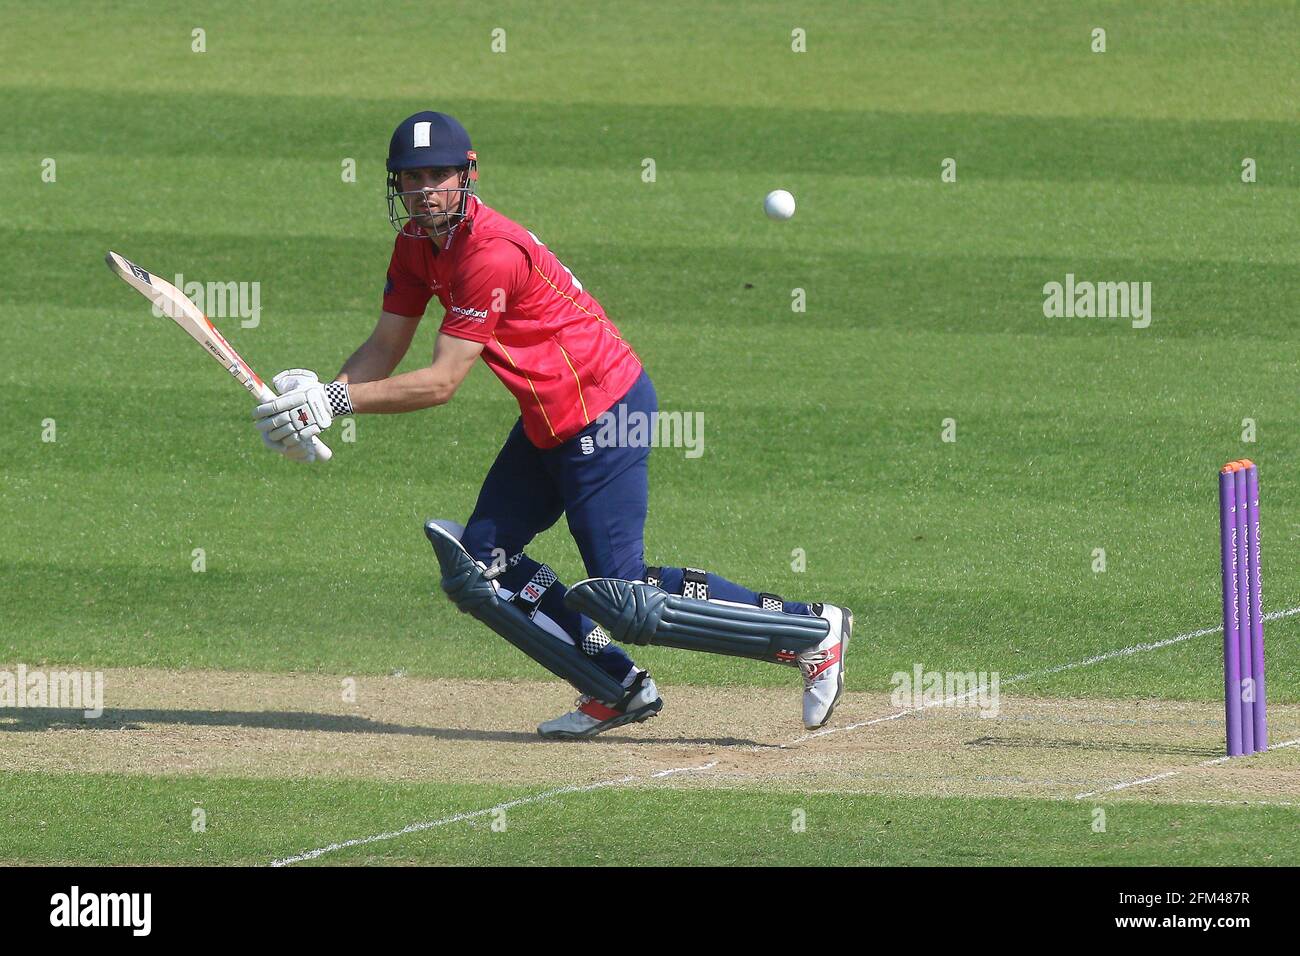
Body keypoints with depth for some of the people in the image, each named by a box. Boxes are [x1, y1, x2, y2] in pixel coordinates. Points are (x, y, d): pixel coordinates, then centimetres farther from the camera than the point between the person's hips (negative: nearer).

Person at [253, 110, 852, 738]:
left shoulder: (490, 254, -26)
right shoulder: (419, 240, 4)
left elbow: (441, 382, -27)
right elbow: (385, 348, 4)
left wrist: (337, 401, -27)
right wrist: (316, 396, -13)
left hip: (604, 414, -10)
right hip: (550, 422, 10)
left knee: (624, 596, -10)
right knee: (482, 560, 7)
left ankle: (812, 629, 1)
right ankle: (618, 690, 15)